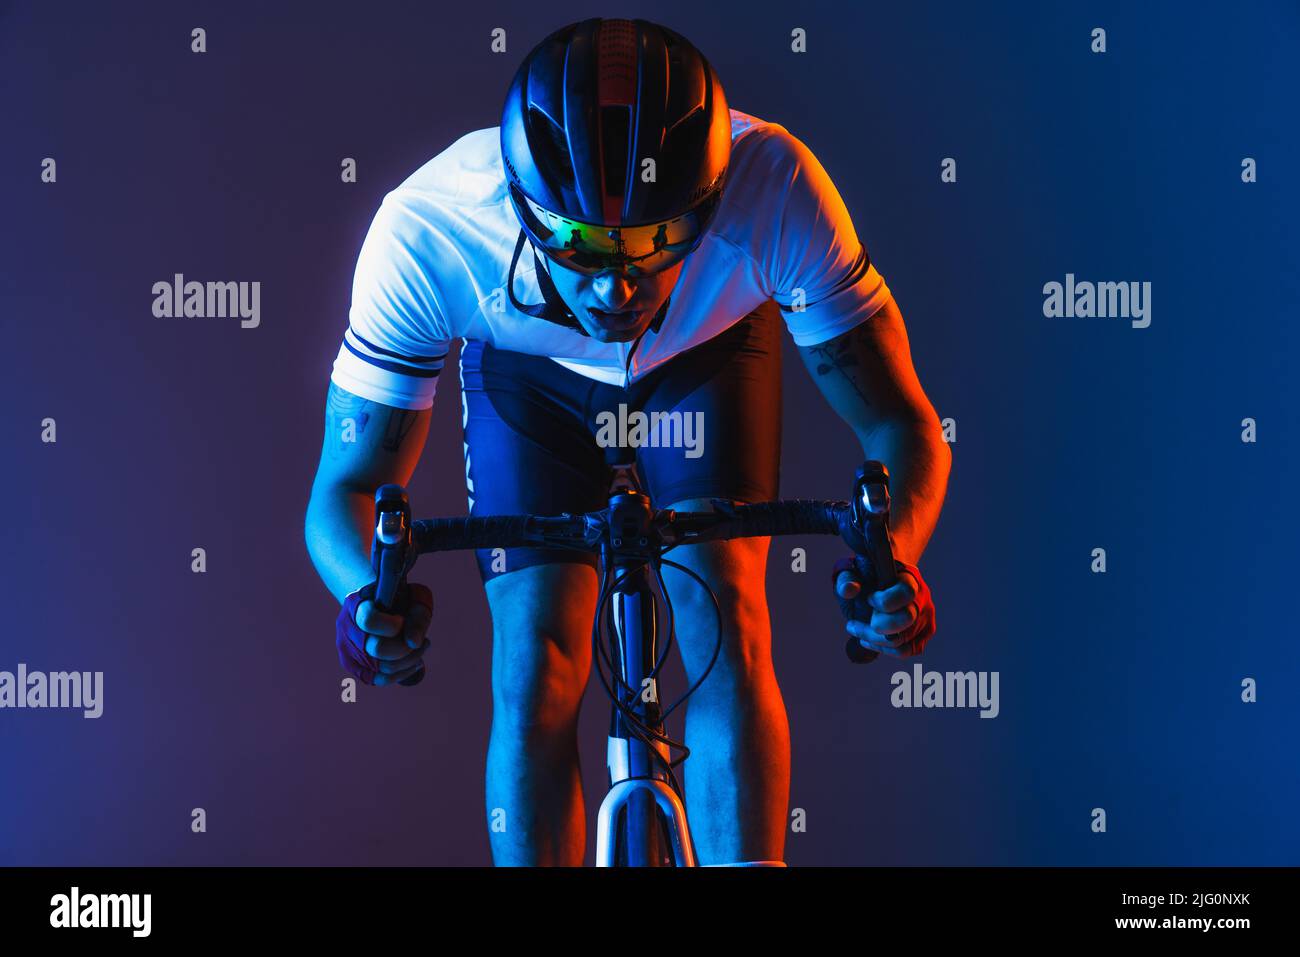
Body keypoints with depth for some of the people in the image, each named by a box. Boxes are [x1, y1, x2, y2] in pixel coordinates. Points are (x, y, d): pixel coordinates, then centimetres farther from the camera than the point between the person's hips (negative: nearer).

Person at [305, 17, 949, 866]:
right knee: (535, 684, -10)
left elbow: (901, 425, -31)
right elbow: (348, 486, -28)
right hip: (529, 374, 0)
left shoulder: (773, 189, -39)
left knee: (726, 631, -19)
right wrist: (369, 592, -51)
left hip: (709, 356, 0)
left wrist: (892, 560, -52)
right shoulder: (424, 231, -38)